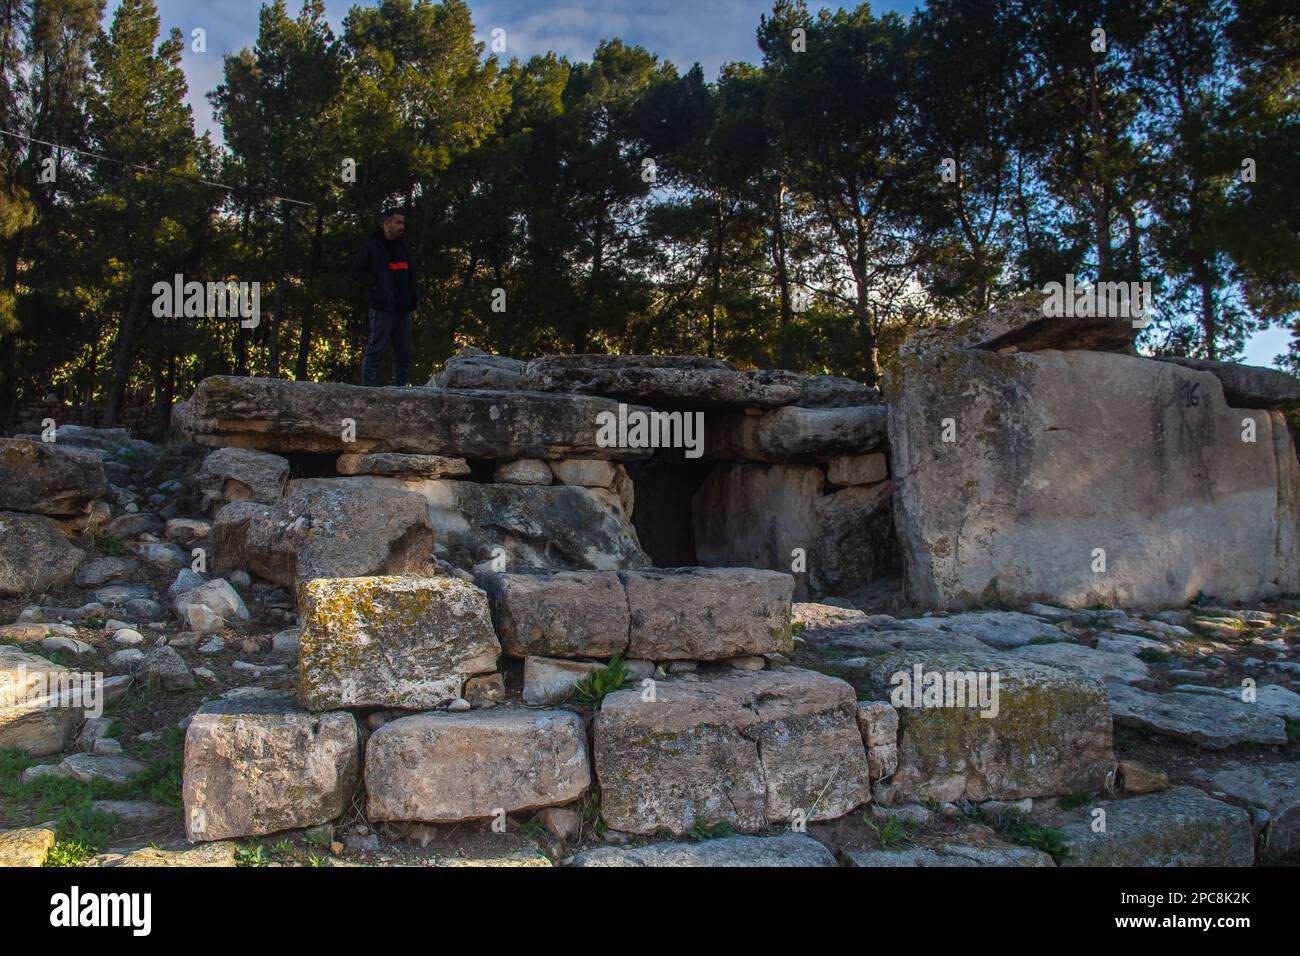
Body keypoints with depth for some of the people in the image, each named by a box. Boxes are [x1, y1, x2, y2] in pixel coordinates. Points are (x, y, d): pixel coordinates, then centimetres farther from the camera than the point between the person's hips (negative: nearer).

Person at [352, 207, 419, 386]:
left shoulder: (402, 246, 19)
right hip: (383, 306, -7)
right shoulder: (371, 245, 0)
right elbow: (357, 271, -3)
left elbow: (411, 273, 27)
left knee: (404, 353, 7)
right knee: (375, 350, -9)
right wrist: (376, 287, -14)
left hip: (403, 307, 7)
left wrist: (415, 295, 12)